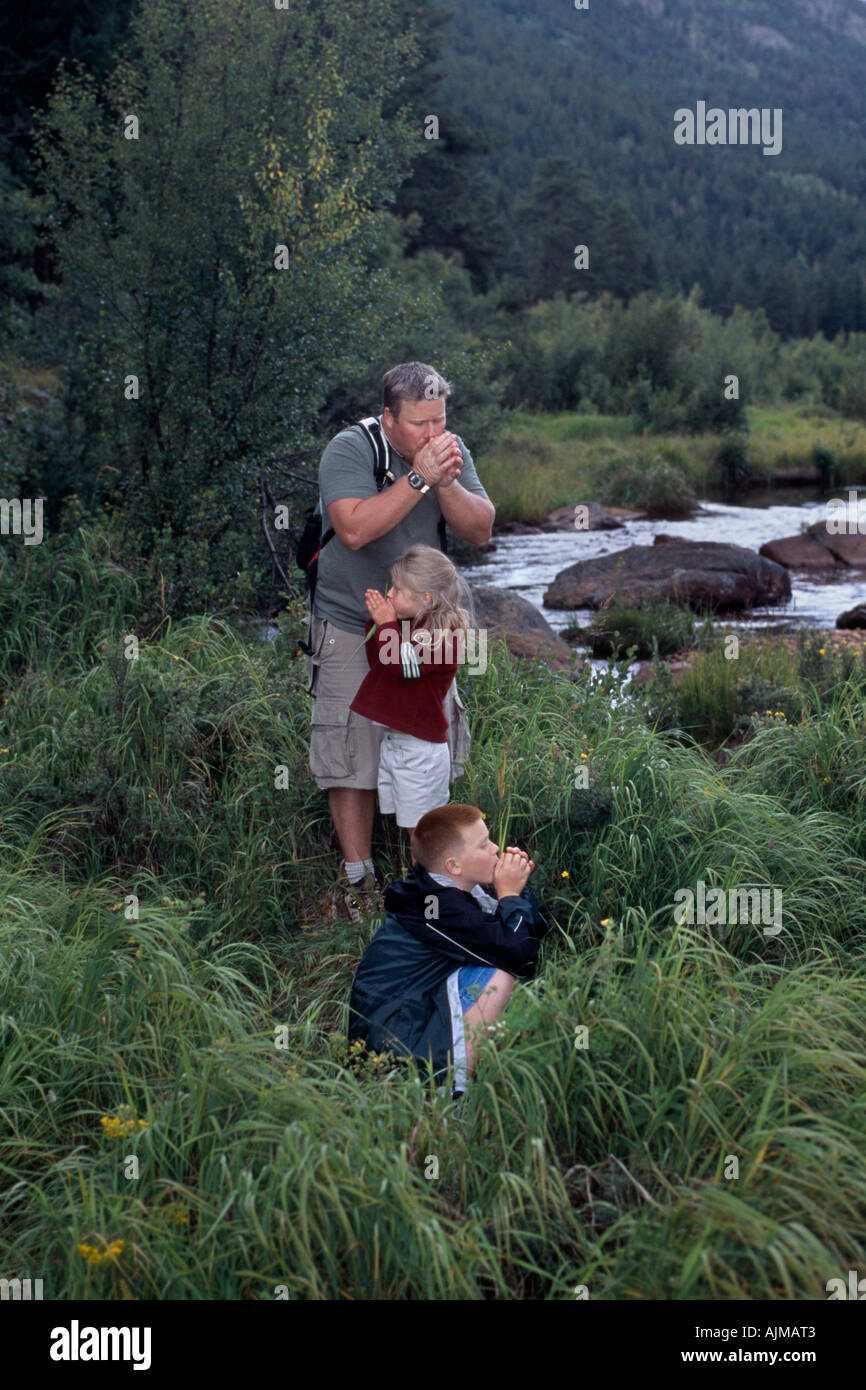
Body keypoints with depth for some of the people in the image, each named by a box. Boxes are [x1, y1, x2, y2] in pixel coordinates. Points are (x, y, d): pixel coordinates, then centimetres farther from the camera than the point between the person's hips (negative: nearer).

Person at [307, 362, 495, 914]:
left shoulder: (453, 453, -1)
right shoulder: (350, 450, -16)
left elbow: (480, 531, -7)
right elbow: (354, 529, -29)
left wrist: (447, 483, -24)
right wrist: (418, 479, -30)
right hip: (352, 627, -5)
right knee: (352, 755, -4)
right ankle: (358, 877, 8)